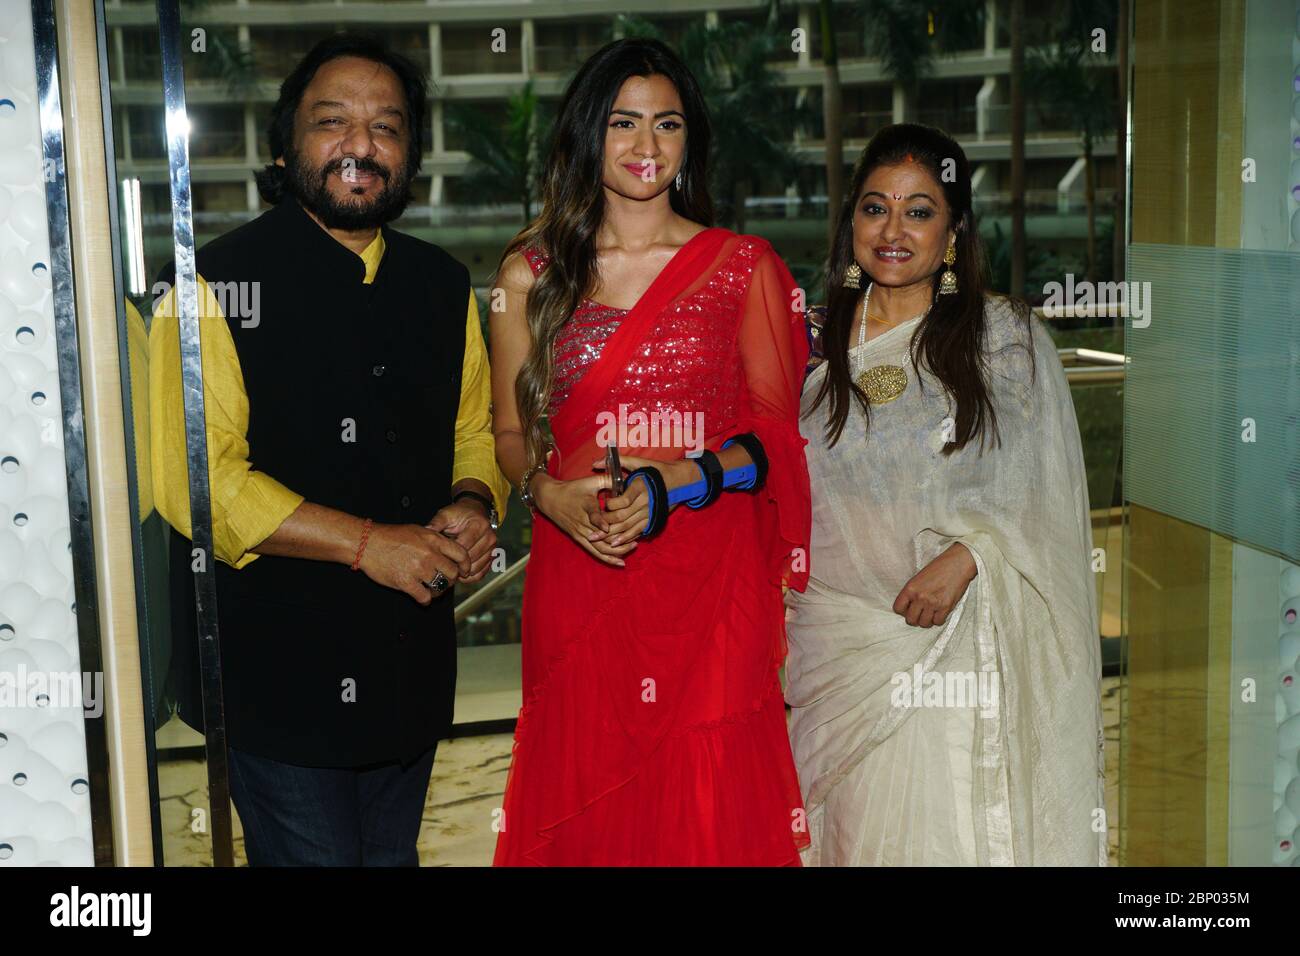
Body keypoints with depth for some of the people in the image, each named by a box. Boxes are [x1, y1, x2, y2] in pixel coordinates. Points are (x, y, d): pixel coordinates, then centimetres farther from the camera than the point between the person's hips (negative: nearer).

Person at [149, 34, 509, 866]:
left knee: (393, 852, 20)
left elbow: (476, 431, 18)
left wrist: (474, 504, -6)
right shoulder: (221, 282, -11)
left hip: (411, 665, 6)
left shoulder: (442, 284, 8)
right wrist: (368, 543, -20)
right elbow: (193, 478, -18)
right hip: (277, 667, -6)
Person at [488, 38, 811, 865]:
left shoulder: (744, 266, 4)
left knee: (710, 803, 1)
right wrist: (550, 491, -10)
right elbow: (510, 432, 10)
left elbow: (777, 431, 4)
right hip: (581, 573, 1)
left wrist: (684, 479, -13)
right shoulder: (532, 274, 6)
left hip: (713, 582, -1)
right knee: (585, 806, 5)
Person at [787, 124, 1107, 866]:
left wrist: (965, 557, -18)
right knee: (852, 826, 5)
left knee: (947, 828, -1)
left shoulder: (1006, 338, 1)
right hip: (838, 640, 3)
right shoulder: (815, 342, 10)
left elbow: (1045, 491, -3)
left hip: (953, 642, -2)